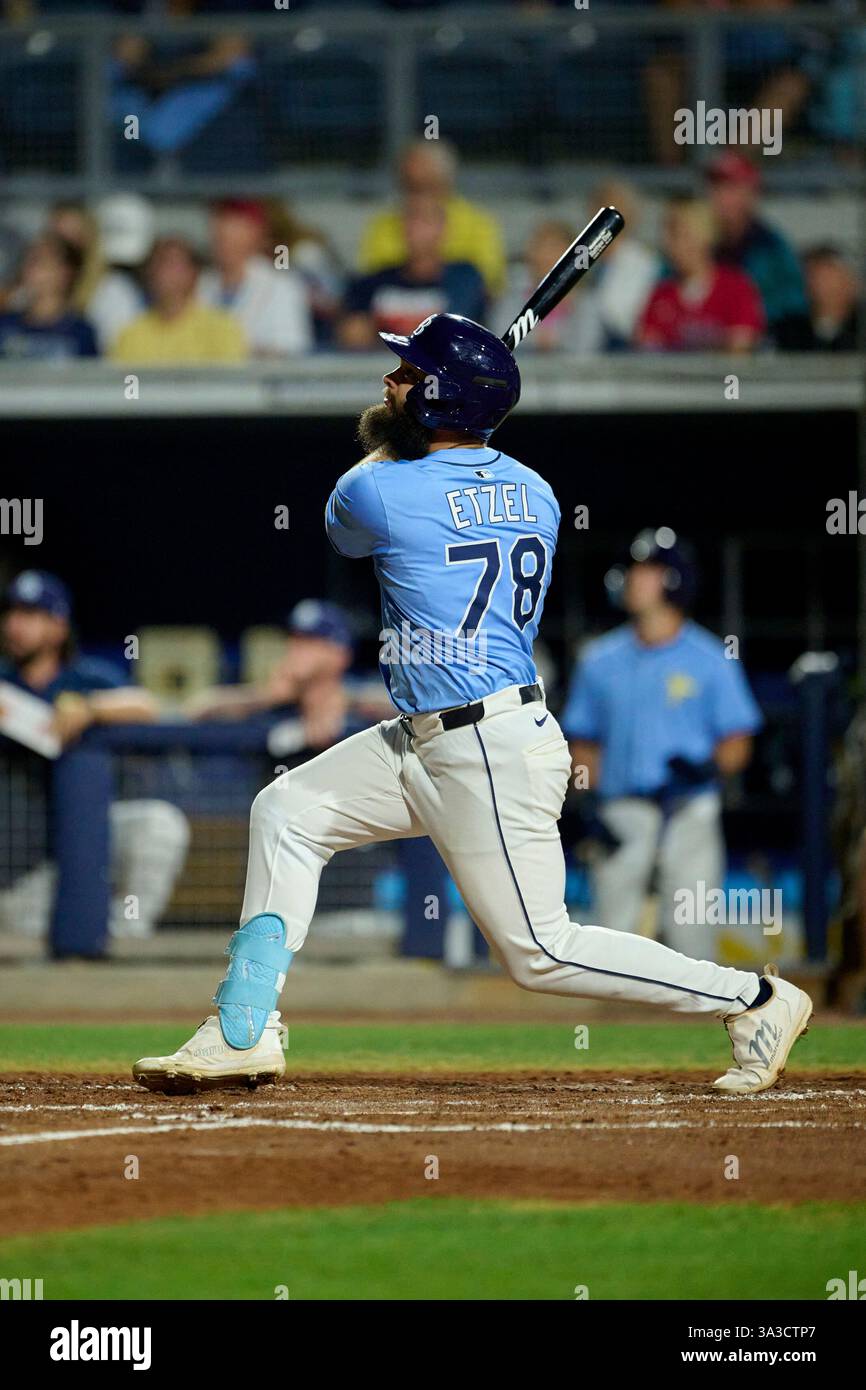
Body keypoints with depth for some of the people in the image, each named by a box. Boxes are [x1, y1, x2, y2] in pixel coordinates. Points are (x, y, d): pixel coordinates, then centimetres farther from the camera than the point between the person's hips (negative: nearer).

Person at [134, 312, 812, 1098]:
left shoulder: (382, 491, -16)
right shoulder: (533, 495, 5)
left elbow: (342, 528, 9)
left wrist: (385, 442, 24)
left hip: (491, 757, -10)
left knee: (540, 953, -4)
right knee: (286, 811, 11)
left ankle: (756, 1000, 2)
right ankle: (244, 1034, 11)